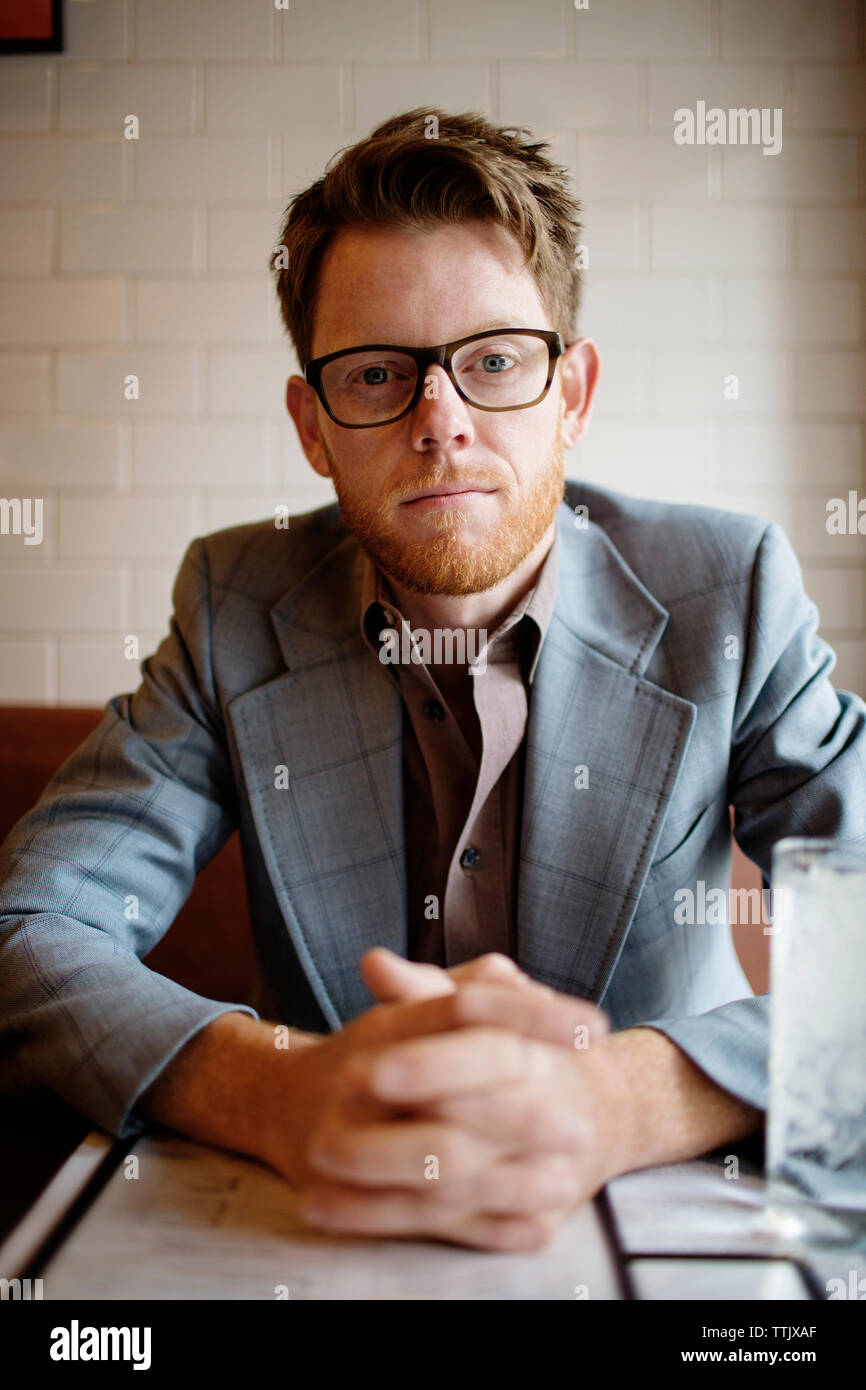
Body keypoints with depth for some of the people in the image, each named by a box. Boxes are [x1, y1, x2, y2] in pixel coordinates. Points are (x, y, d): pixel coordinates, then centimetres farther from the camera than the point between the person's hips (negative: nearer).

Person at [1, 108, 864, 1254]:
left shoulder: (728, 595, -8)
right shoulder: (234, 608, -5)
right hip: (323, 1220, 1)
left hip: (666, 1207, 0)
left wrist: (620, 1099, -34)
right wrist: (277, 1091, -31)